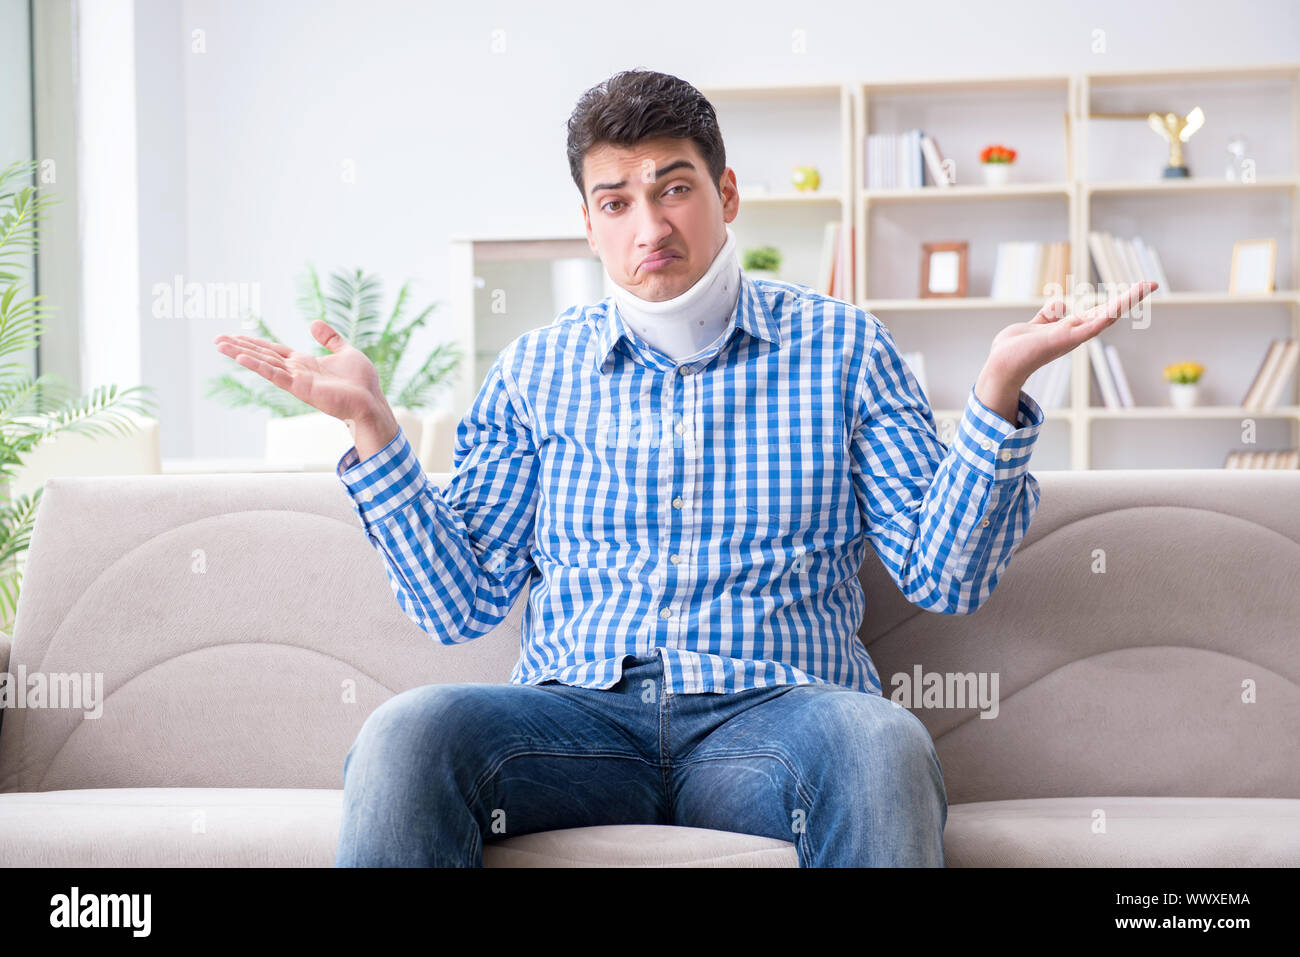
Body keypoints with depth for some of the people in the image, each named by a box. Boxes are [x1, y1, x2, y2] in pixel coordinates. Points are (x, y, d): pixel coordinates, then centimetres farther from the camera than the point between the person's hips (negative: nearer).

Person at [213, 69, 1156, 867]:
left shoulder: (840, 345, 12)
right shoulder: (536, 368, 16)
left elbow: (944, 577, 5)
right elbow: (461, 602, 10)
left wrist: (998, 392, -7)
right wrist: (373, 428, 2)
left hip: (770, 713, -1)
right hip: (578, 713, 1)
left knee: (882, 744, -37)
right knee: (405, 733, -31)